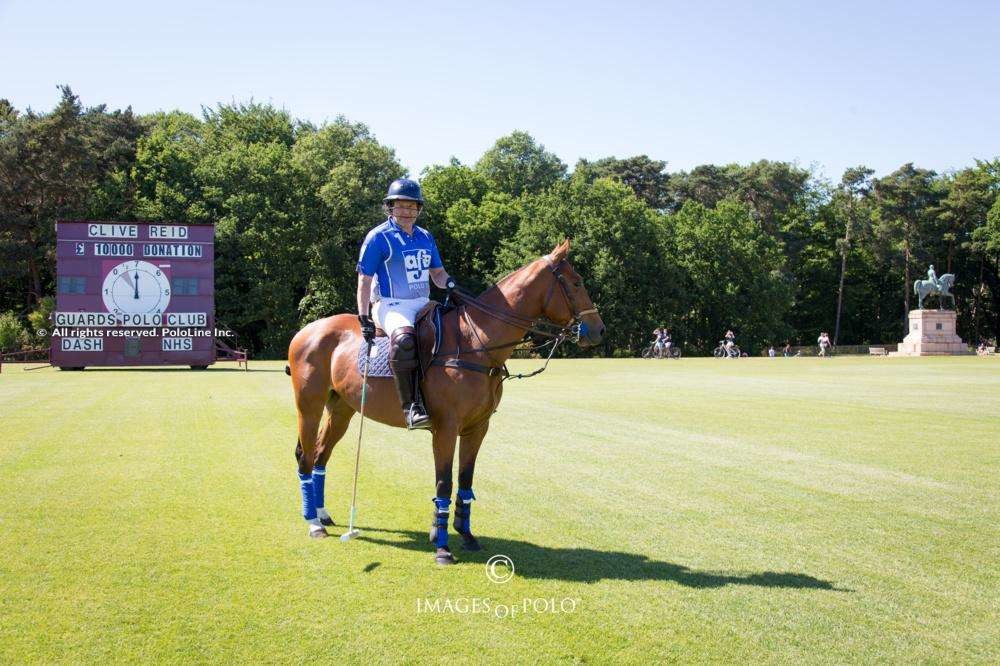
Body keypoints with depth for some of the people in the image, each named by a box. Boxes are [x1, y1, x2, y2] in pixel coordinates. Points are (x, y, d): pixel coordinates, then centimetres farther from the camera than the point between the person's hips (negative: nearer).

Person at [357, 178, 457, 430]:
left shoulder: (425, 237, 17)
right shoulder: (378, 238, -2)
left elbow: (437, 272, 23)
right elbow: (365, 281, -3)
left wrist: (448, 282, -1)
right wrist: (364, 319, -11)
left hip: (423, 305, 7)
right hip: (391, 305, -7)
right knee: (404, 338, -37)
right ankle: (410, 406, -36)